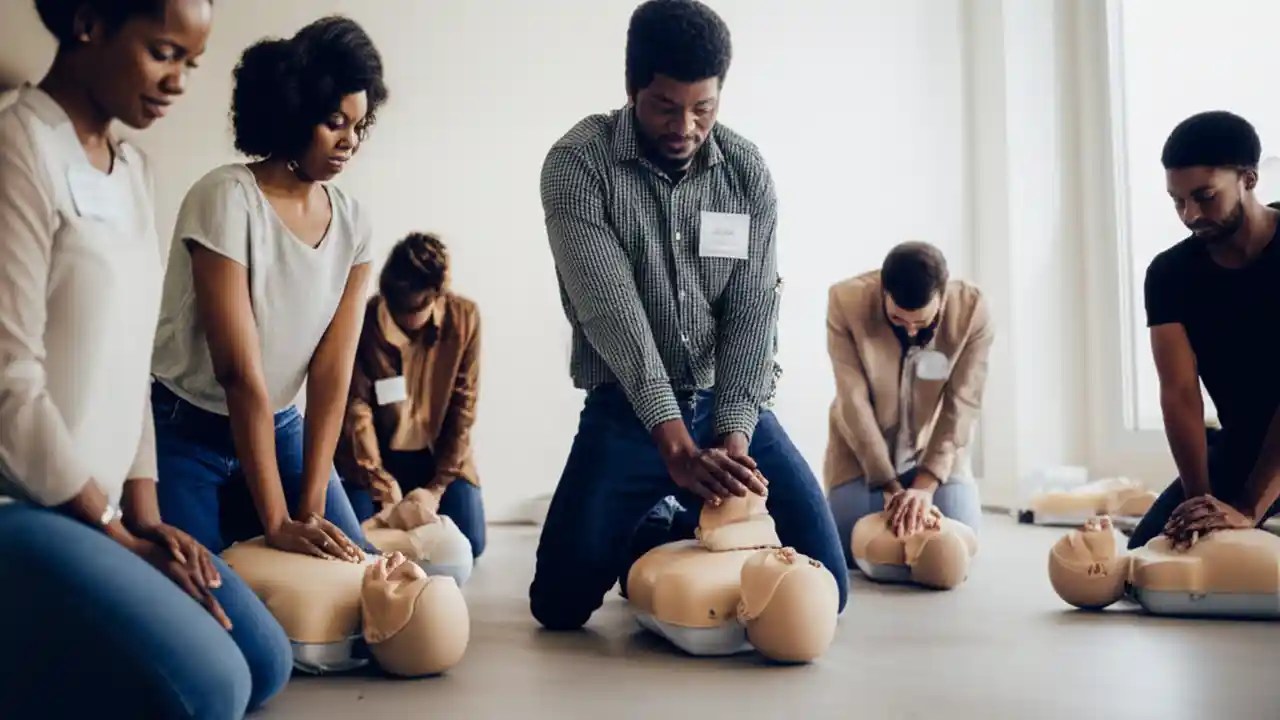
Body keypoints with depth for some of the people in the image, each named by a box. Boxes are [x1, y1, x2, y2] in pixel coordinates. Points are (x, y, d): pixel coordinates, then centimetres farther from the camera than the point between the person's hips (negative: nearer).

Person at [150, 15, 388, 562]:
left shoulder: (353, 224, -4)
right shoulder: (227, 199, -21)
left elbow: (332, 371, -8)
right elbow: (240, 372, -24)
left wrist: (312, 507, -15)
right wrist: (277, 521, -25)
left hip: (280, 430, 5)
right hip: (185, 436, -5)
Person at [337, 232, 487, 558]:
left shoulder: (464, 316, -14)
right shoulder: (363, 321, -17)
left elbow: (463, 405, -9)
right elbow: (355, 410, -16)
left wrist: (439, 484, -11)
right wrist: (384, 487, -21)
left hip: (440, 452, 1)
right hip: (378, 454, -1)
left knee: (468, 544, -10)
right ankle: (394, 508, 20)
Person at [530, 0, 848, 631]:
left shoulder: (746, 171, -2)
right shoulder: (577, 164, -13)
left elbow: (753, 311, -8)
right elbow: (610, 311, -22)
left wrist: (732, 437, -22)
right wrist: (676, 442, -31)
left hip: (729, 407, 3)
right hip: (626, 414, -2)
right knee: (559, 603, -8)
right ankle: (647, 539, 26)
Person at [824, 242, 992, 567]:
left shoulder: (972, 310, -23)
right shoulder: (846, 301, -25)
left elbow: (961, 406, -21)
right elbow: (854, 402, -23)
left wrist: (926, 484, -30)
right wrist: (889, 486, -25)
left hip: (937, 449, 1)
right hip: (862, 448, 0)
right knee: (850, 552, -8)